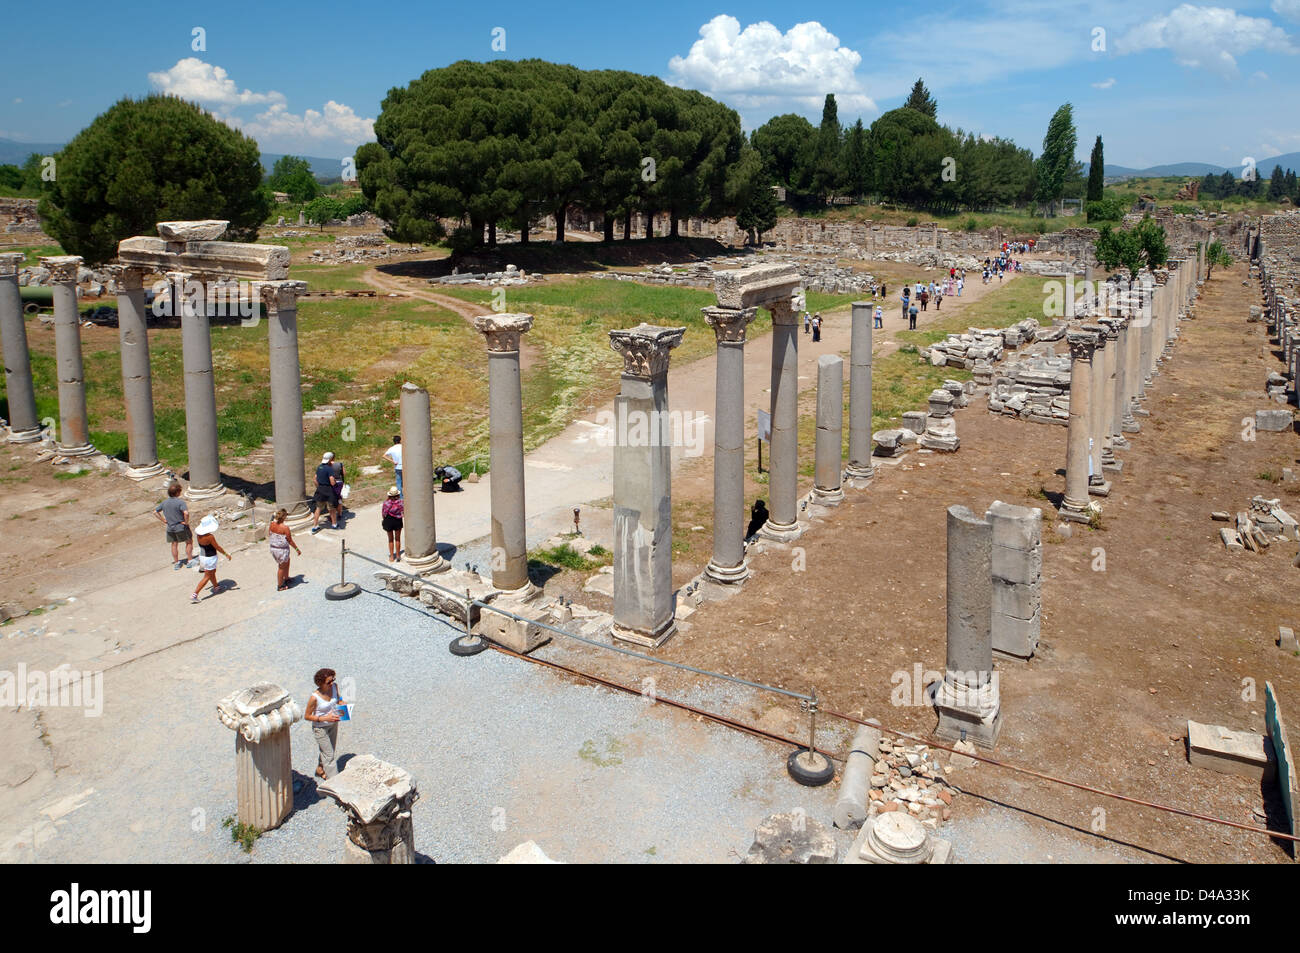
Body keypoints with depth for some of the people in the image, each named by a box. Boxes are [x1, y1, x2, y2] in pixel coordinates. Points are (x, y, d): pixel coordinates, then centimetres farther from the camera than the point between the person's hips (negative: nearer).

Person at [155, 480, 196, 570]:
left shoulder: (164, 502, 0)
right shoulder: (180, 502, -21)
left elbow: (155, 511, 8)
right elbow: (186, 513, -36)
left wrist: (164, 520, 7)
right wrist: (186, 522, -20)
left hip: (170, 528, 5)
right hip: (181, 527, -5)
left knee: (174, 544, 19)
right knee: (189, 542, 14)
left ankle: (176, 563, 28)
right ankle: (190, 561, 17)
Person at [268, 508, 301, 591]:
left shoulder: (272, 524, -7)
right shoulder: (285, 527, -25)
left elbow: (269, 535, 7)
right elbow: (290, 541, -17)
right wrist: (297, 549, -4)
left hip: (273, 548, 7)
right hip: (282, 550, -6)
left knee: (287, 561, 29)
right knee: (281, 567, 12)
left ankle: (286, 579, 44)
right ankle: (279, 586, 26)